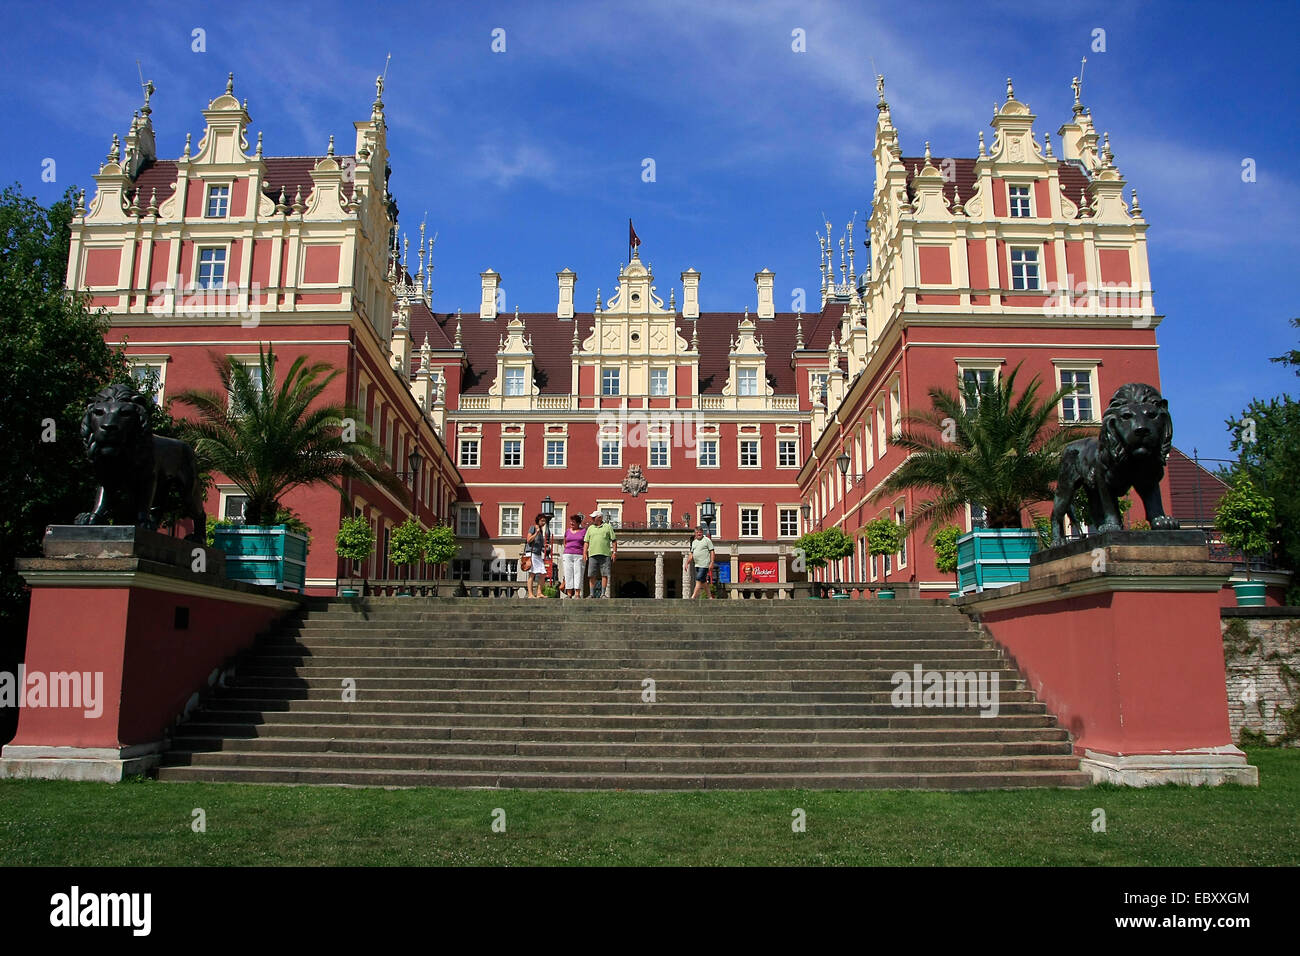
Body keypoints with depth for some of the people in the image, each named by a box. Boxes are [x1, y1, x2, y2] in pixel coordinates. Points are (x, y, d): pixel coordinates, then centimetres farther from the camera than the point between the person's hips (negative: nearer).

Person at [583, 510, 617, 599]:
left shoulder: (608, 527, 10)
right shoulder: (590, 528, 17)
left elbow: (614, 540, 7)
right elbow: (586, 541, 14)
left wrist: (615, 552, -2)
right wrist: (584, 552, 2)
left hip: (605, 554, -2)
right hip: (592, 554, 2)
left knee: (604, 574, -4)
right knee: (591, 575, -2)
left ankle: (603, 594, 0)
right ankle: (591, 594, 3)